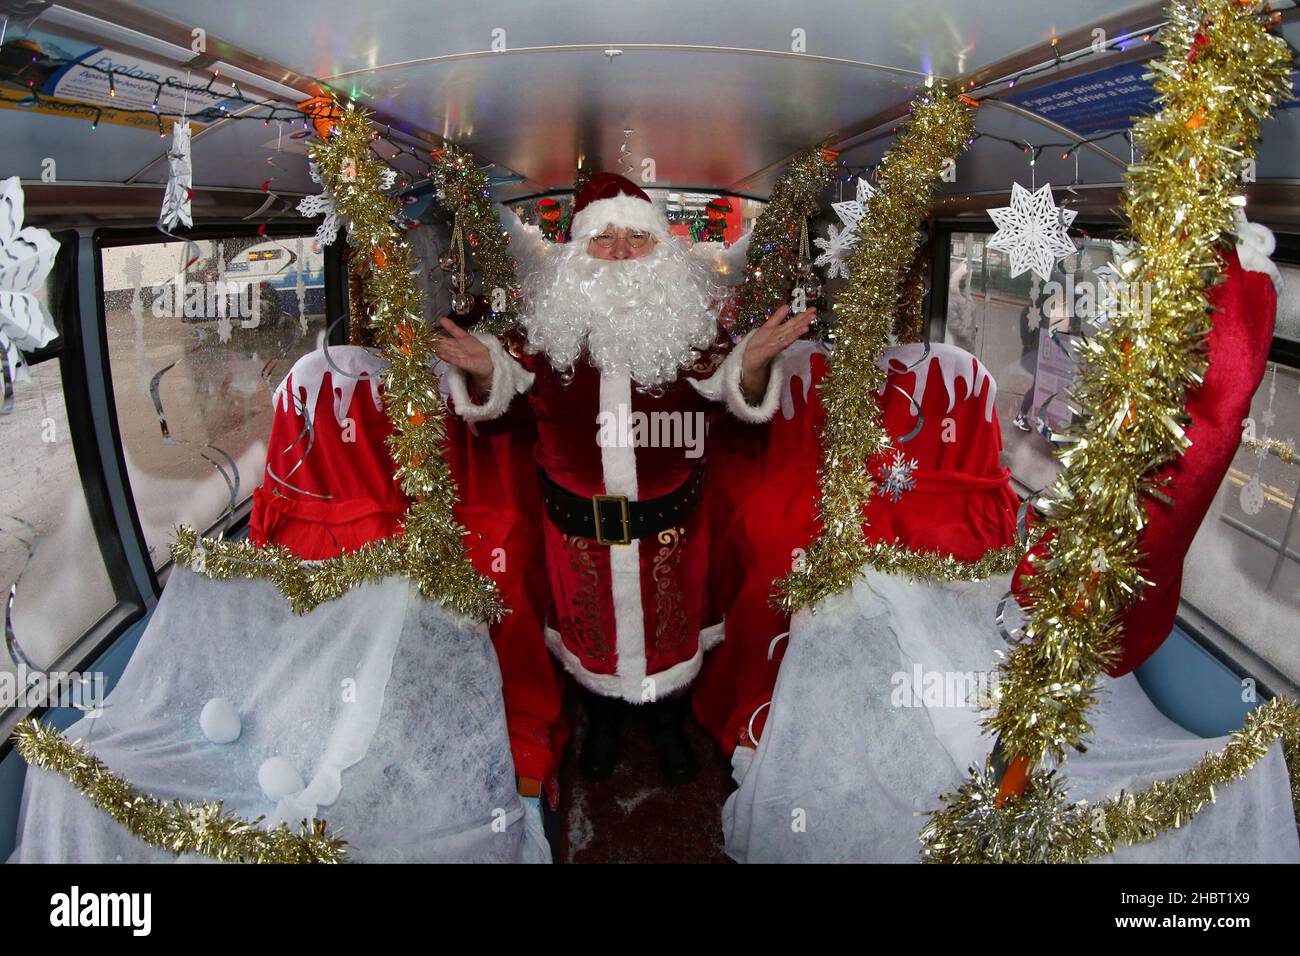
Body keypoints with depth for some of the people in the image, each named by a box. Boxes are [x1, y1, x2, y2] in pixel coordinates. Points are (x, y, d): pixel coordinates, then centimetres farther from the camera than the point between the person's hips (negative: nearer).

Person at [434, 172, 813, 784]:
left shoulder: (690, 317, -7)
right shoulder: (550, 317, -6)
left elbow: (732, 391, -15)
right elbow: (509, 389, -5)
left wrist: (751, 361, -39)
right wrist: (483, 369, -28)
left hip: (669, 516, 0)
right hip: (578, 516, 1)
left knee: (669, 619, 19)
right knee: (592, 618, 20)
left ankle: (669, 725, 48)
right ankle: (603, 723, 49)